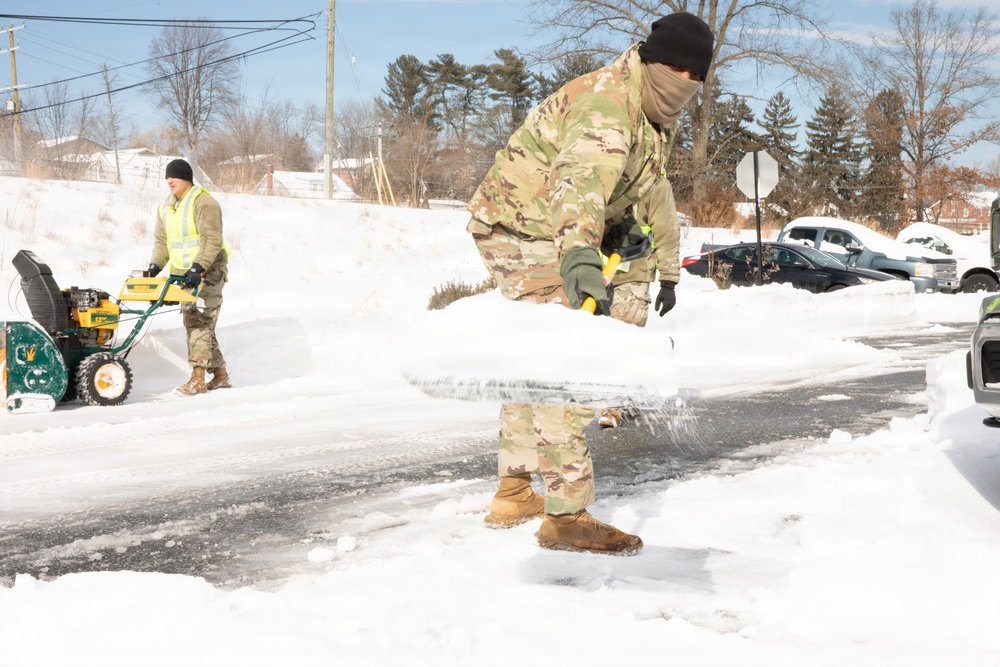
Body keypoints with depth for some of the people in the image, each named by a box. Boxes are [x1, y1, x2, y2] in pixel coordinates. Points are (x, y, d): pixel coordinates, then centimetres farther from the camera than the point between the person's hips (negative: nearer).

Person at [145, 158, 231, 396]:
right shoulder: (165, 208, 15)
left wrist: (198, 268, -28)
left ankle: (197, 379, -16)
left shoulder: (203, 203, -12)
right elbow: (161, 240, 17)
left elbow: (212, 240, -20)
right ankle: (220, 375, 17)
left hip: (208, 272, -9)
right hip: (183, 273, 9)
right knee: (195, 323, 9)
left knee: (198, 321, -15)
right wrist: (155, 265, 1)